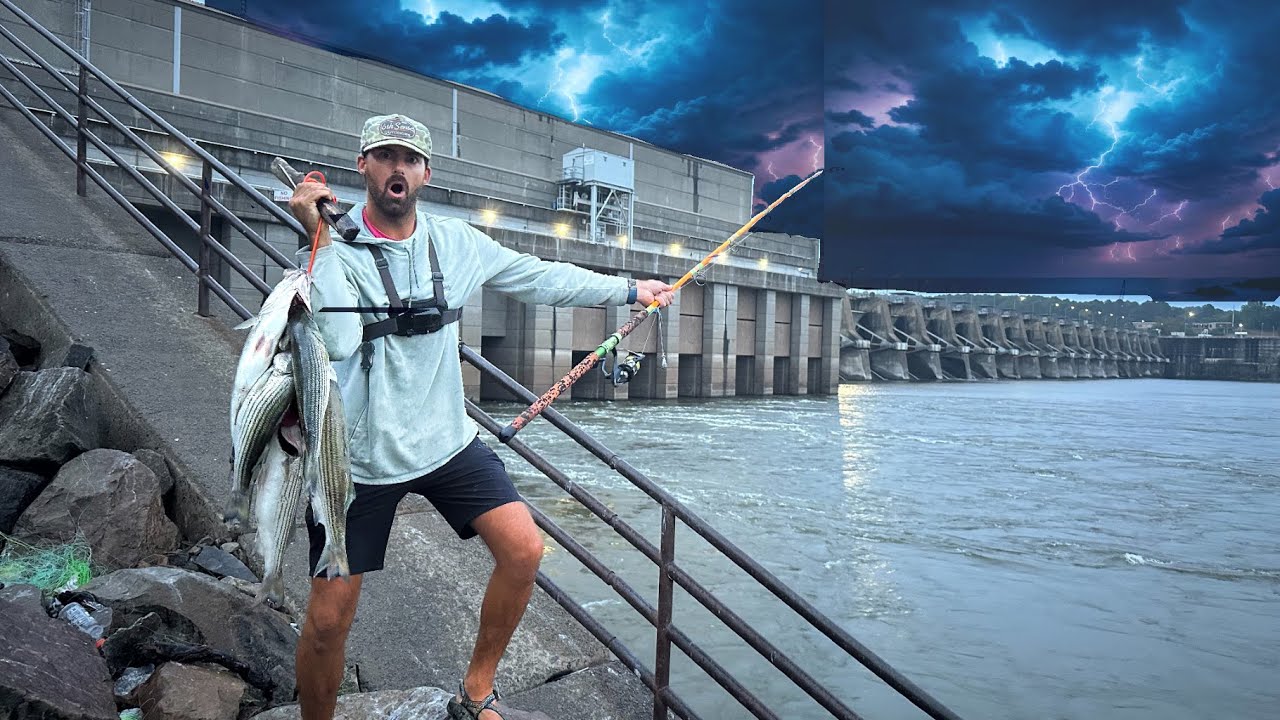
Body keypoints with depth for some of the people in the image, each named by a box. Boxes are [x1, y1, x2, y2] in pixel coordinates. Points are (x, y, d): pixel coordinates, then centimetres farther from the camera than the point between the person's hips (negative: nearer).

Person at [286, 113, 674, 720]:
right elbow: (338, 342, -27)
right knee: (328, 621, 0)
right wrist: (320, 238, -30)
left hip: (447, 441, 4)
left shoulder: (455, 242, 2)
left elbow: (542, 278, 9)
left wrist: (631, 290, 12)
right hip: (358, 458, -3)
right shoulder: (331, 251, -11)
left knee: (524, 549, -8)